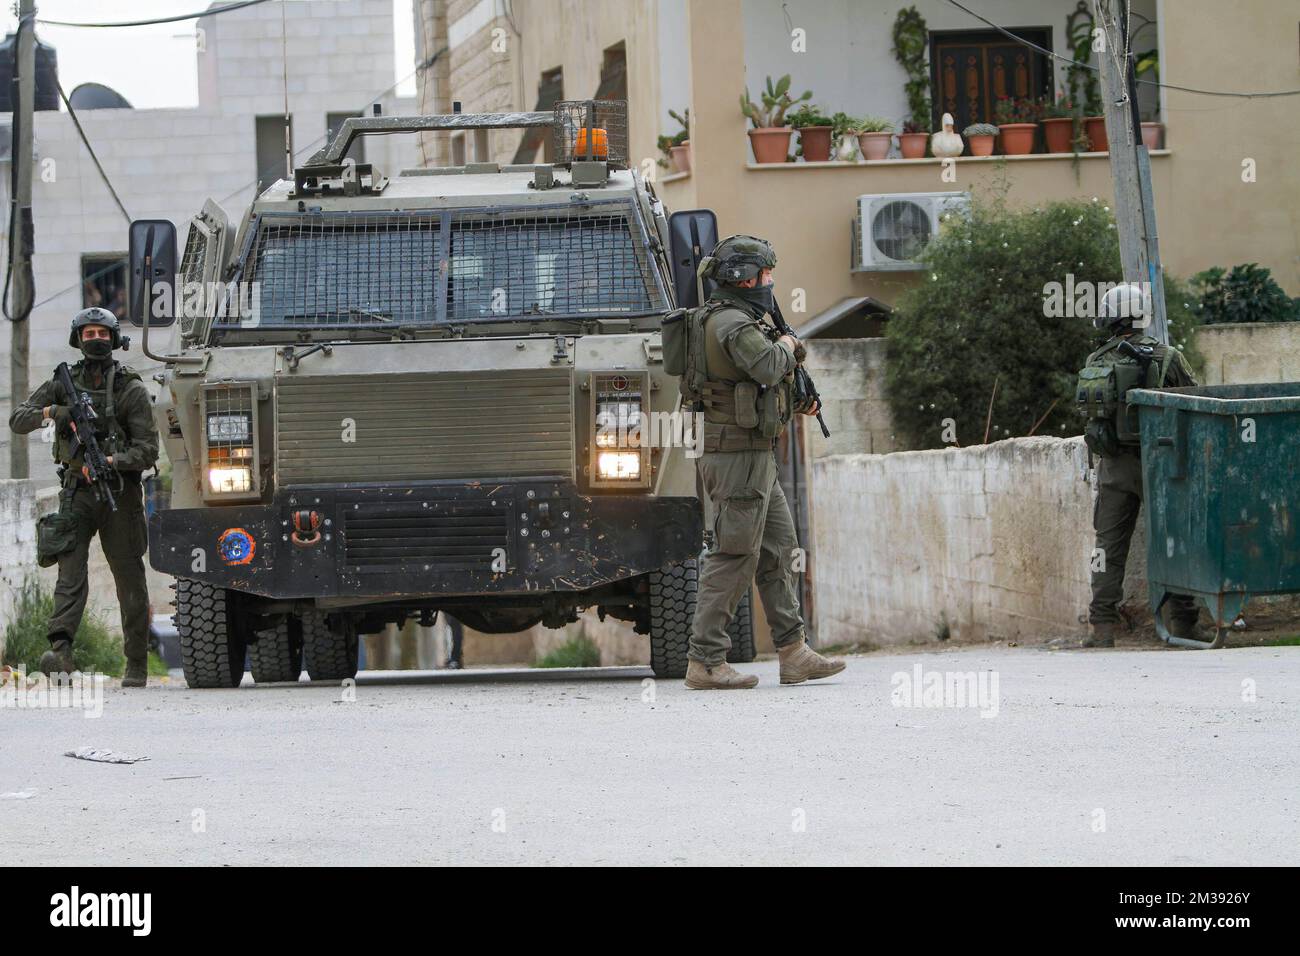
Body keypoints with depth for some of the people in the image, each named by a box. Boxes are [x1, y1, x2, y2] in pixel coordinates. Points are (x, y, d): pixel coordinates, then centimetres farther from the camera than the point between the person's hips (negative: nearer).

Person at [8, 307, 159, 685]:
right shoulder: (64, 383, 8)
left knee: (130, 580, 2)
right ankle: (61, 650, -31)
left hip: (120, 490, -2)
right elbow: (18, 420, 3)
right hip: (77, 489, 2)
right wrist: (49, 412, -16)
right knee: (70, 568, -16)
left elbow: (148, 450, -7)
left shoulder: (131, 389, -1)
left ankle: (137, 667, 8)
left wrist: (109, 462, -23)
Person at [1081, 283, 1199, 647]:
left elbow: (1092, 411, 5)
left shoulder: (1096, 363, 1)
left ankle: (1102, 625, 0)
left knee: (1109, 545, 6)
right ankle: (1182, 620, 9)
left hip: (1114, 467, 2)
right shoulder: (1167, 357, -7)